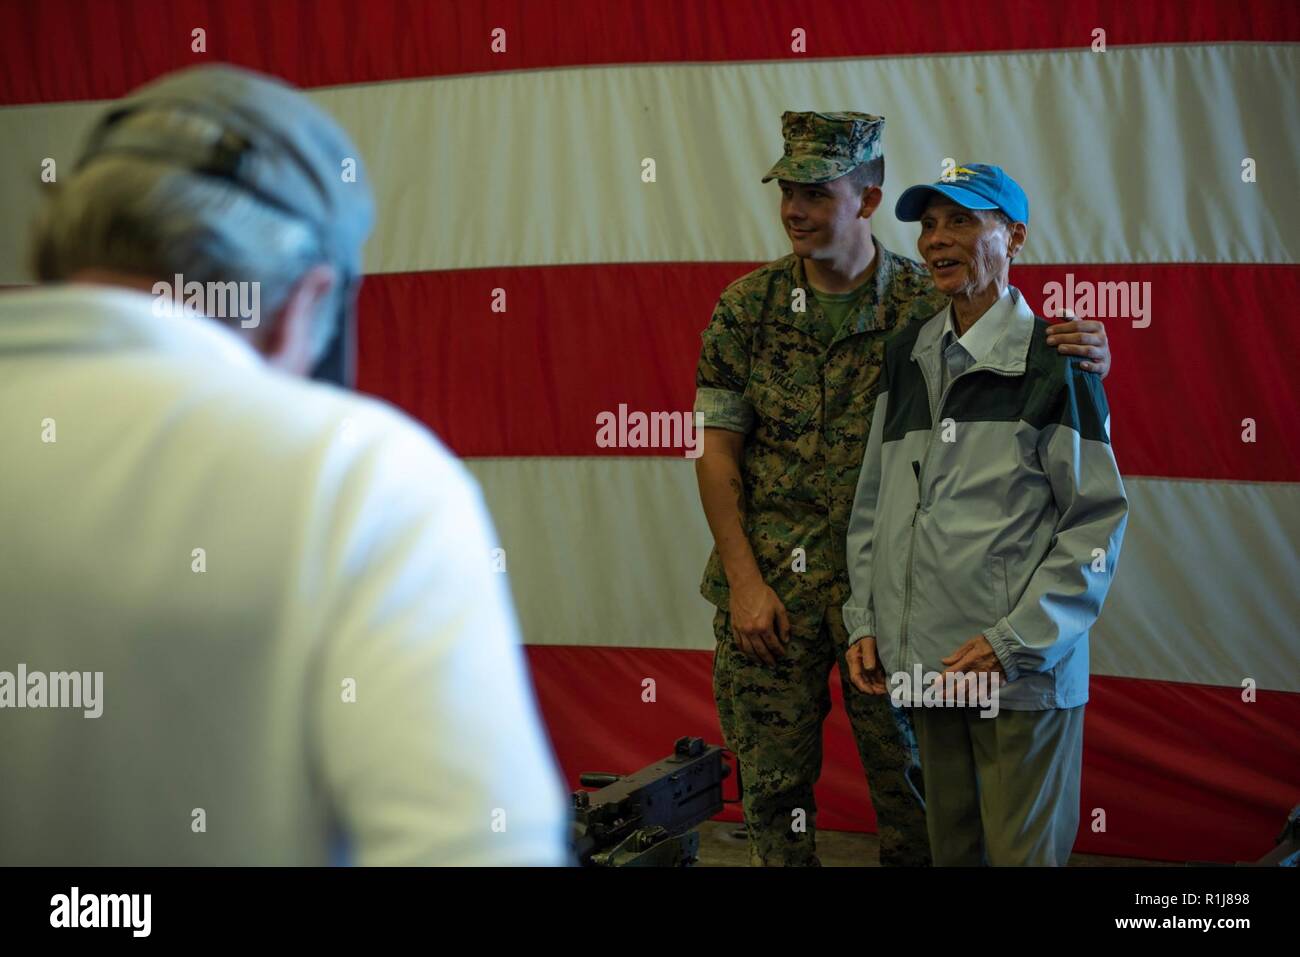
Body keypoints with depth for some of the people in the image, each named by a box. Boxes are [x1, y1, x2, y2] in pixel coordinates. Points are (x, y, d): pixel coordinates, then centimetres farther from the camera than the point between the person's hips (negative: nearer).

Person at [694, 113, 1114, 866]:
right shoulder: (747, 307, 2)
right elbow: (718, 449, 2)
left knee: (906, 775, 5)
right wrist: (745, 580, -6)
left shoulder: (929, 303, -3)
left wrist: (1088, 359, -22)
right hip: (769, 581, 1)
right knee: (773, 780, 8)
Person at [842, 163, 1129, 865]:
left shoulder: (1053, 364, -7)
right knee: (950, 847, 15)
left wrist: (1016, 641, -16)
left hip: (1023, 673, -5)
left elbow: (1098, 518, -10)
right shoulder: (906, 359, 10)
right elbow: (872, 502, 15)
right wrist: (864, 620, 6)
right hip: (927, 664, 5)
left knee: (1023, 852, 2)